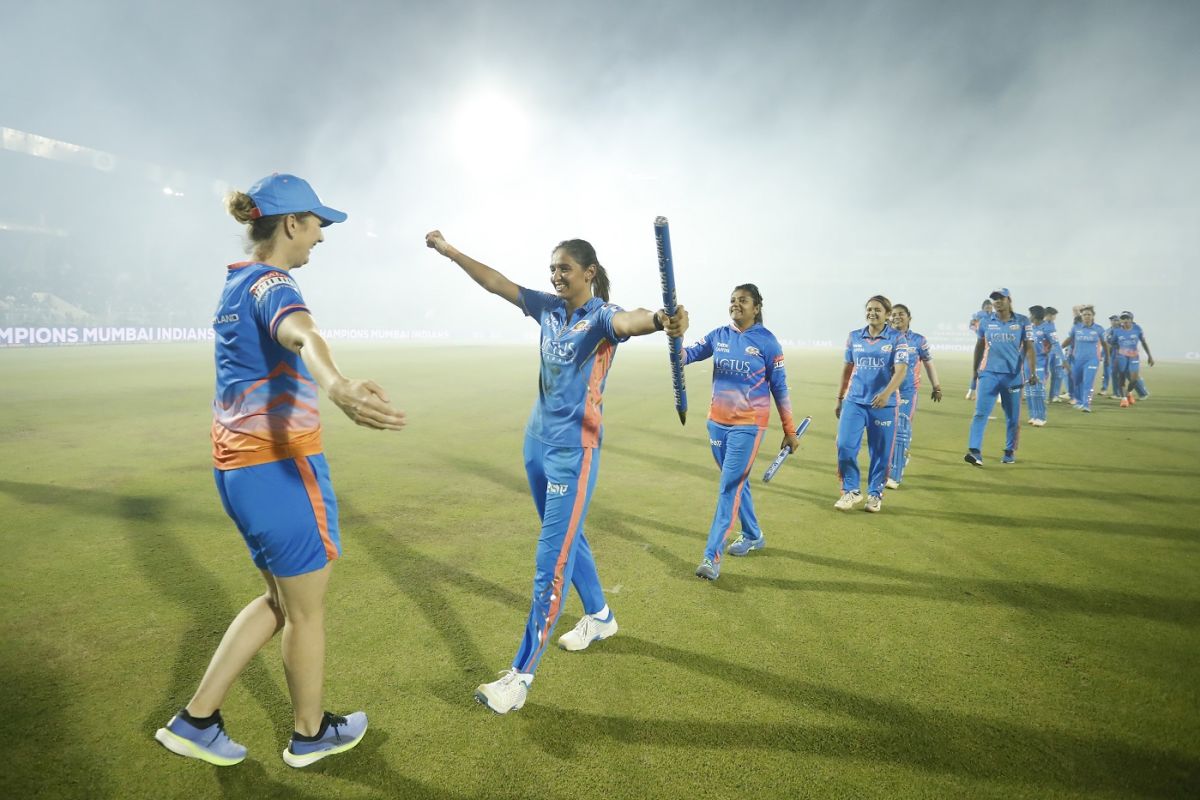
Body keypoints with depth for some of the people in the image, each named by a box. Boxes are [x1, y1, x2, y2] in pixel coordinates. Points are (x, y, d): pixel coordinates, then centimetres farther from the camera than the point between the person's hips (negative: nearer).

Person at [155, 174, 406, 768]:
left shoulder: (235, 285, 12)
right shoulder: (271, 283, -16)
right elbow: (300, 334, -42)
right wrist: (337, 386, -63)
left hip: (235, 466, 9)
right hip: (281, 466, -9)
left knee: (281, 599, 22)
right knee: (307, 610, 10)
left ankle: (195, 719, 28)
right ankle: (310, 734, 30)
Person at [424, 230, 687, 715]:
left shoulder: (602, 316, -14)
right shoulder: (548, 308, 6)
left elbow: (627, 321, -38)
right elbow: (496, 283, 16)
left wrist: (660, 320, -61)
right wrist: (450, 251, 20)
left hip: (573, 451, -8)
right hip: (537, 442, 8)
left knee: (551, 562, -5)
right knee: (567, 538, 22)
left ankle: (522, 675, 3)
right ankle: (600, 617, 44)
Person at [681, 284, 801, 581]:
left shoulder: (767, 341, -6)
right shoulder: (719, 336, 5)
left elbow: (779, 388, -3)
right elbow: (692, 352, -8)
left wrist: (790, 431, -1)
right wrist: (679, 352, -33)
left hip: (748, 424, -5)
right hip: (717, 421, 5)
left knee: (729, 487, -9)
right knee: (737, 482, 18)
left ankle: (712, 555, -7)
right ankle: (753, 536, 37)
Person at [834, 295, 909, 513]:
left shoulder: (897, 338, -3)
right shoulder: (854, 337, 7)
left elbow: (901, 369, -15)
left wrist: (886, 393, -31)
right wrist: (839, 399, 16)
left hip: (884, 404, -2)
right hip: (854, 401, 3)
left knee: (881, 452, 5)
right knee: (845, 446, -6)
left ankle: (875, 493, 22)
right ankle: (851, 491, 11)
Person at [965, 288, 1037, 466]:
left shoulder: (1022, 322, 0)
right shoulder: (986, 322, 5)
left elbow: (1028, 348, -2)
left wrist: (1032, 372, -12)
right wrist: (975, 371, 19)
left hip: (1013, 375, 0)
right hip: (989, 373, 0)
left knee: (1013, 417, 9)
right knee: (980, 412, -10)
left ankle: (1010, 451, 22)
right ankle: (975, 451, -15)